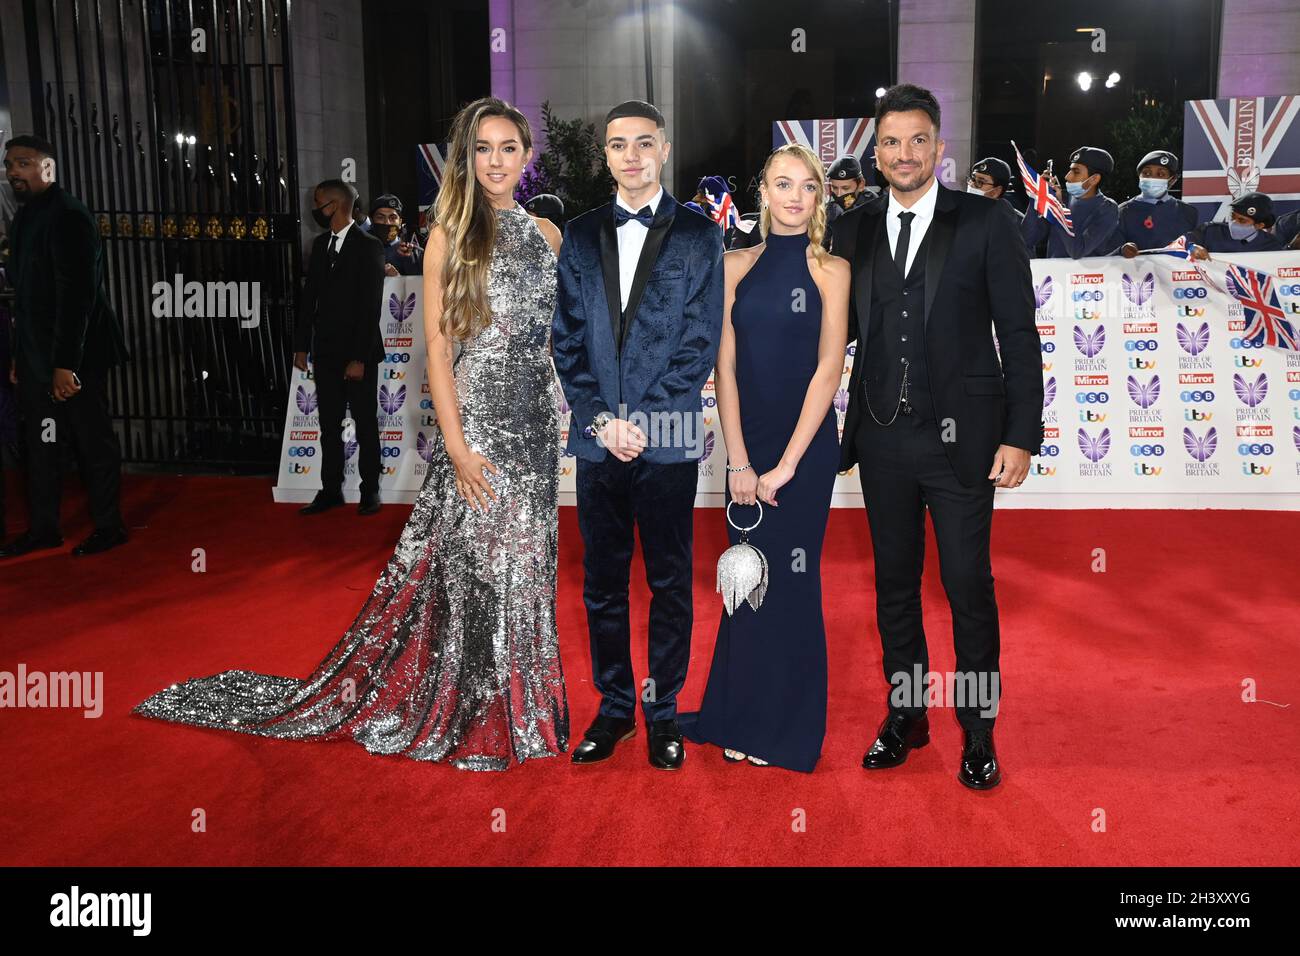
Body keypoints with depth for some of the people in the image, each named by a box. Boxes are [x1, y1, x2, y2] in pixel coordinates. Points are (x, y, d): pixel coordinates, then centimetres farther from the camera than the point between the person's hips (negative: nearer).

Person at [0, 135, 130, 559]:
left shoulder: (67, 216, -13)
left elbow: (78, 293, -19)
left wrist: (66, 362, -22)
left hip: (73, 357, -8)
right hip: (38, 357, 8)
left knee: (93, 441, 3)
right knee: (41, 443, 12)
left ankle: (109, 527, 15)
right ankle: (42, 528, 21)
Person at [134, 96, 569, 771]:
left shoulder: (546, 234, 10)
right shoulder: (450, 235, -3)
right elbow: (437, 345, -8)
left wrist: (571, 419, 8)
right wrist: (456, 446, -15)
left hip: (536, 421, 5)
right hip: (477, 416, -4)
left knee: (525, 564, 11)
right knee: (473, 564, 0)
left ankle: (520, 708, 27)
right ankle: (471, 720, 17)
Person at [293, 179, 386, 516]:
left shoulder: (368, 247, -11)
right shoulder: (320, 244, 9)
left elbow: (371, 306, -15)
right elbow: (309, 296, 12)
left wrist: (359, 358, -18)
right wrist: (302, 346, 8)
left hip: (359, 353, -6)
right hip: (326, 352, 6)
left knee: (365, 424, 5)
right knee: (329, 425, 10)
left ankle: (370, 491, 15)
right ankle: (331, 490, 17)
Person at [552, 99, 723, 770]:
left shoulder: (698, 235, 2)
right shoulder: (581, 235, 10)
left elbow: (701, 341, -4)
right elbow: (567, 339, 6)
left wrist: (642, 421, -11)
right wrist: (601, 419, -6)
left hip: (668, 441, -3)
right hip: (597, 437, 3)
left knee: (670, 583, 7)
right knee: (602, 582, 10)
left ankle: (663, 711, 21)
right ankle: (614, 707, 24)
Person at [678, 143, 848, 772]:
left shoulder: (831, 270, -1)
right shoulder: (737, 266, 6)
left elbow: (828, 370, -8)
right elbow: (726, 367, 1)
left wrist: (785, 464, -13)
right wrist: (739, 461, -7)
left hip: (806, 445, -3)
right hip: (744, 442, 3)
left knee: (790, 582, 5)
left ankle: (785, 728, 21)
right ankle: (739, 715, 27)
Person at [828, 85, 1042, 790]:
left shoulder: (986, 223, -2)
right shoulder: (853, 230, 8)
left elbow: (1019, 336, -3)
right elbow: (841, 328, 11)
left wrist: (1021, 436, -8)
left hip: (960, 437, -3)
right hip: (882, 437, 4)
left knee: (968, 585, 4)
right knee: (894, 581, 13)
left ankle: (978, 730, 20)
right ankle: (905, 715, 28)